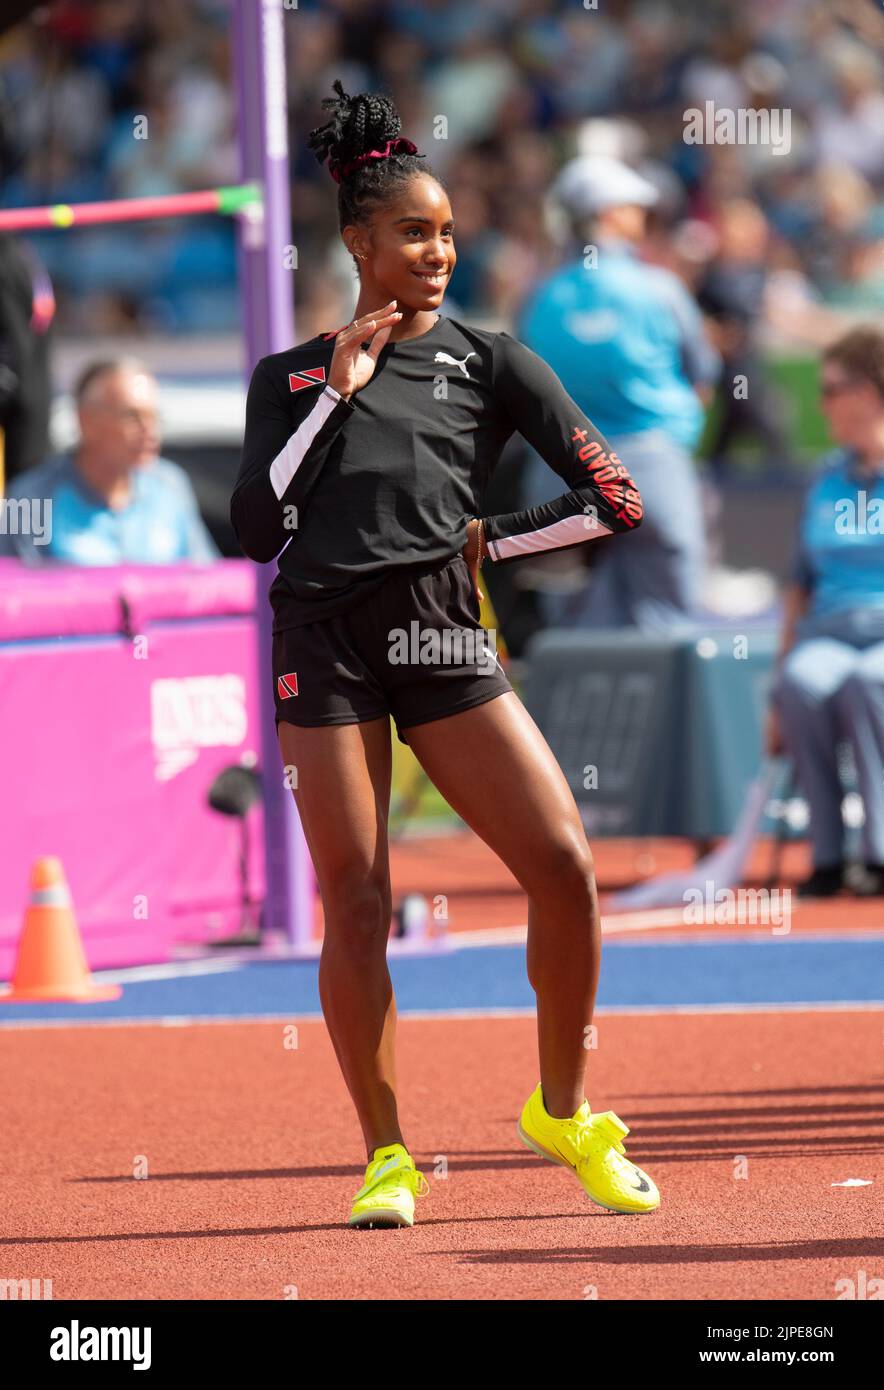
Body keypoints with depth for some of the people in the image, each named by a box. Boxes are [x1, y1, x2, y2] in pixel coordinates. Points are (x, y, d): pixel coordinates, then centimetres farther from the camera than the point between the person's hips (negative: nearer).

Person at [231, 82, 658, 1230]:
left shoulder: (492, 361, 11)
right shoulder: (291, 378, 14)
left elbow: (617, 504, 7)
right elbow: (255, 527, 1)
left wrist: (486, 542, 4)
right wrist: (334, 395, -2)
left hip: (443, 637, 0)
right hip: (324, 640, 0)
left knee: (564, 863, -11)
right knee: (355, 899, -4)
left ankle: (563, 1112, 8)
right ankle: (385, 1154, 6)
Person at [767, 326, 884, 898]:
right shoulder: (828, 483, 19)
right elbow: (802, 588, 20)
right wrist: (778, 697, 12)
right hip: (828, 634, 4)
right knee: (804, 681, -33)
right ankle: (827, 856, -28)